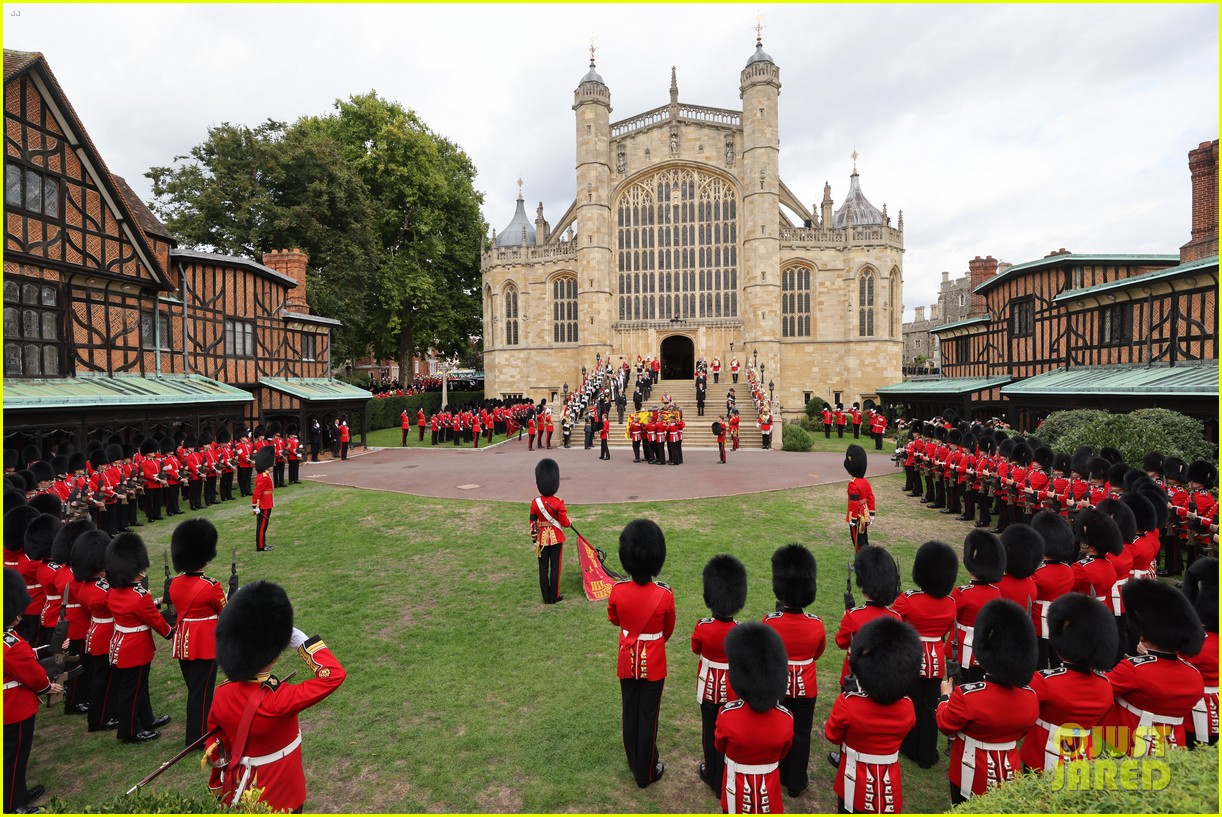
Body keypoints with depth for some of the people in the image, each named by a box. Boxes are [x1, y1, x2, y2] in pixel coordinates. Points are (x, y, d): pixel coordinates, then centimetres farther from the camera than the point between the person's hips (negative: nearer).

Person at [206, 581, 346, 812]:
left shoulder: (222, 694, -13)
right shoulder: (278, 700, -34)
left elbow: (216, 744, 3)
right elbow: (334, 674, -31)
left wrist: (219, 788, 19)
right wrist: (301, 640, -26)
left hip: (239, 793, 6)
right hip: (280, 796, -6)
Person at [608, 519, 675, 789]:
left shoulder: (617, 591, -19)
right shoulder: (665, 595, -23)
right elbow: (668, 630, -3)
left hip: (627, 662, 2)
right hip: (653, 664, -2)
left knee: (630, 714, 20)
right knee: (648, 717, 13)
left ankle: (635, 763, 39)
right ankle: (647, 772, 27)